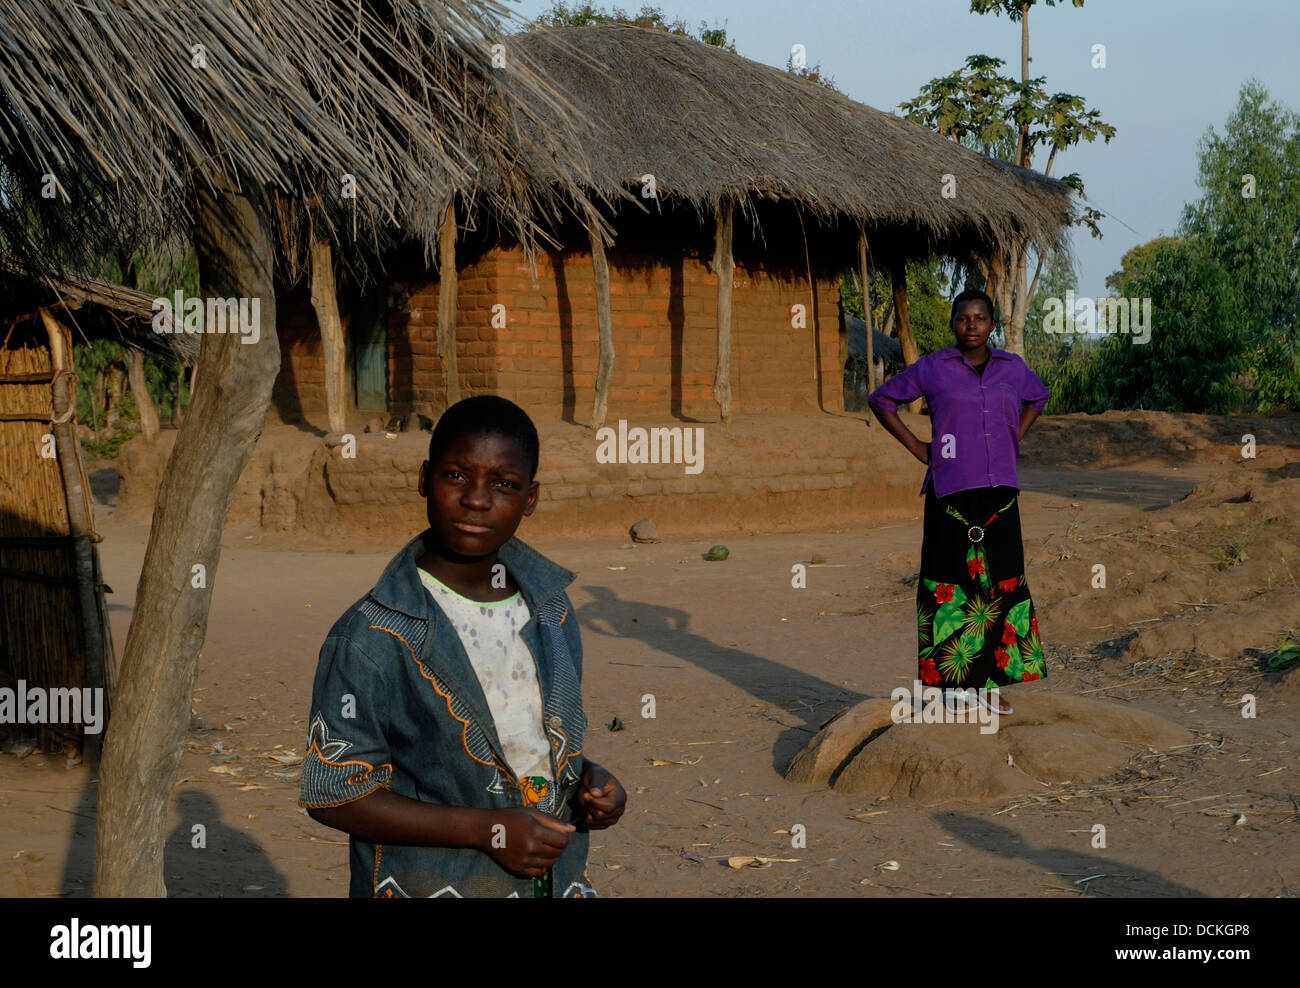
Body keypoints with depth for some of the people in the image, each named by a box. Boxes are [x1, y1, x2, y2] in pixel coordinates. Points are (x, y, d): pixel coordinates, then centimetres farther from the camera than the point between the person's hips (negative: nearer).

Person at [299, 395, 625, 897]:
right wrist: (488, 830, -20)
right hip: (431, 882, -5)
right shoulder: (368, 641, -16)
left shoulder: (549, 608, 2)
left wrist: (588, 778, -5)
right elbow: (332, 794, -16)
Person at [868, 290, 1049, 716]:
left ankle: (991, 684, 15)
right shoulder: (931, 369, -2)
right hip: (951, 491, -3)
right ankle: (954, 685, 7)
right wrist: (916, 448, 1)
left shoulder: (1012, 368, 7)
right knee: (952, 587, -1)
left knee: (1002, 583, 5)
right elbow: (881, 400, 9)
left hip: (999, 491, 4)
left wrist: (1014, 441, 13)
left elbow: (1037, 397, 28)